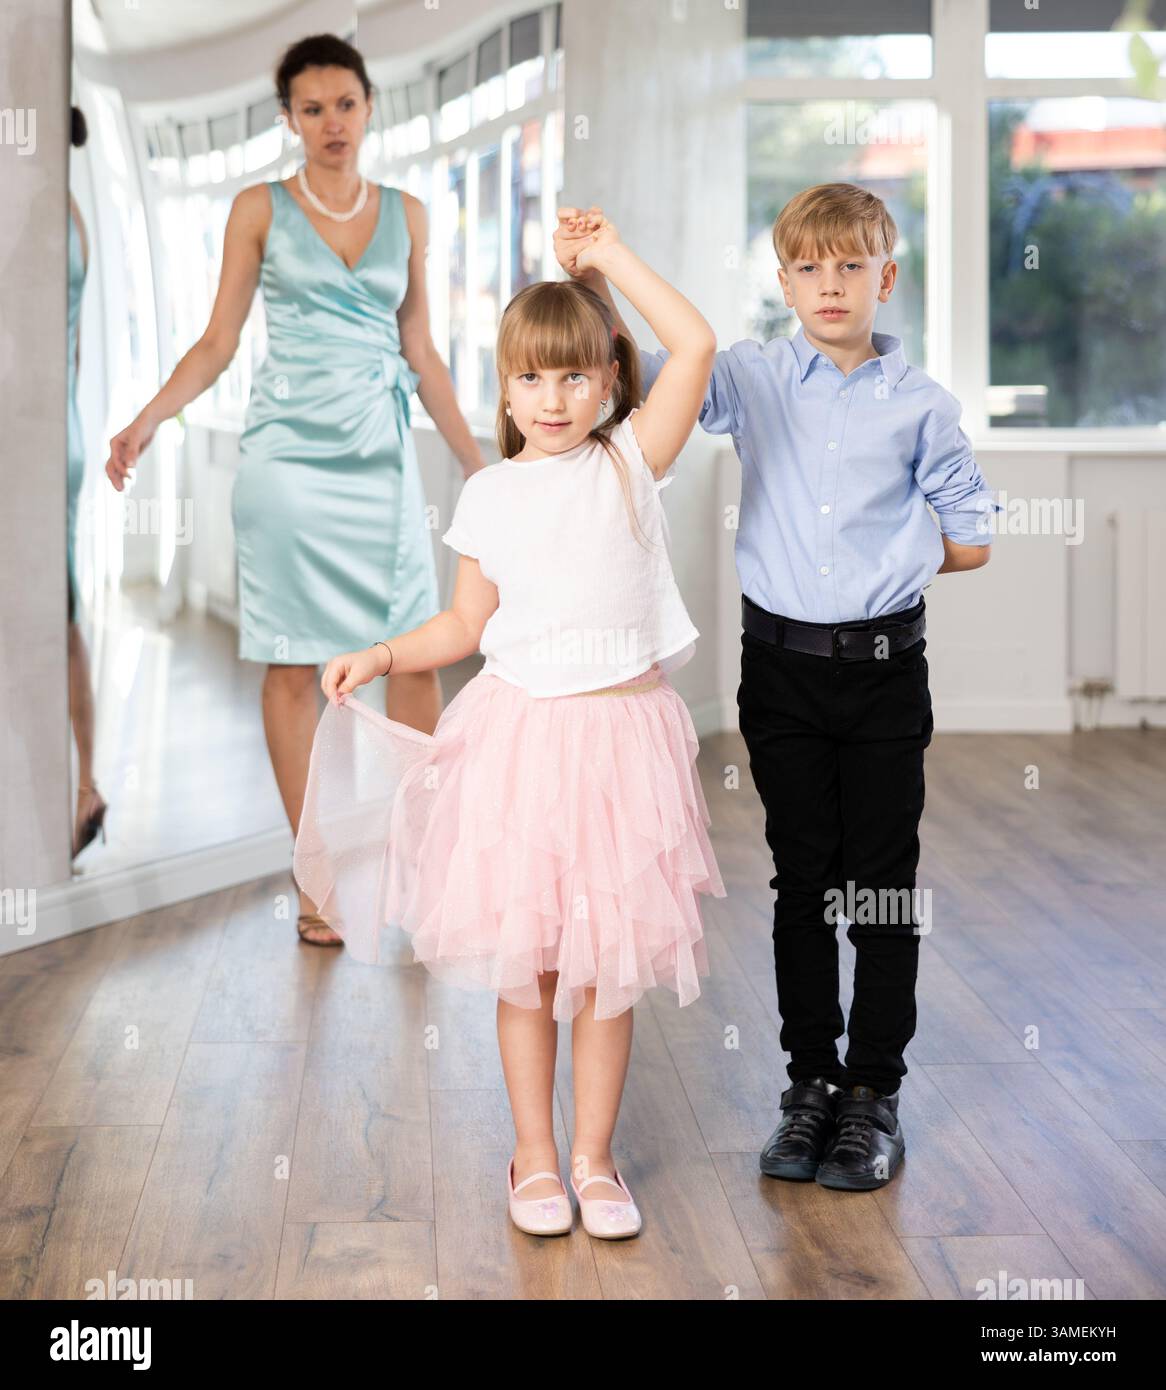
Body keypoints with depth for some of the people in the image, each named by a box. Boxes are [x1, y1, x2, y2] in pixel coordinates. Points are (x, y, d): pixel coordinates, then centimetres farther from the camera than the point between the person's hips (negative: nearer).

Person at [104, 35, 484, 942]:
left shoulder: (406, 213, 11)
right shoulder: (261, 209, 4)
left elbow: (420, 350, 15)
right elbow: (219, 342, 2)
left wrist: (477, 461, 13)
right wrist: (150, 418, -13)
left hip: (382, 457, 3)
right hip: (292, 453, -2)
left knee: (418, 656, -2)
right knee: (294, 665, -1)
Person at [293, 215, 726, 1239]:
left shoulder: (631, 461, 1)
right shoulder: (489, 495, 5)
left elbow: (696, 346, -11)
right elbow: (467, 625, 12)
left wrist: (614, 256, -7)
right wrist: (379, 657, 0)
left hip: (620, 734, -1)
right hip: (519, 734, 1)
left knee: (609, 960, 6)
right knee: (527, 959, 7)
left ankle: (595, 1157, 20)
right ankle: (535, 1159, 21)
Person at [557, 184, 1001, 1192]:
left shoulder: (920, 403, -2)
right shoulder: (753, 379, 2)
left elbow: (971, 541, 6)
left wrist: (885, 560, 3)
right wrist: (592, 278, -16)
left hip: (885, 666, -1)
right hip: (782, 665, 1)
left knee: (882, 884, 5)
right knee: (802, 879, 10)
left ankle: (875, 1090, 16)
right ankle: (810, 1080, 22)